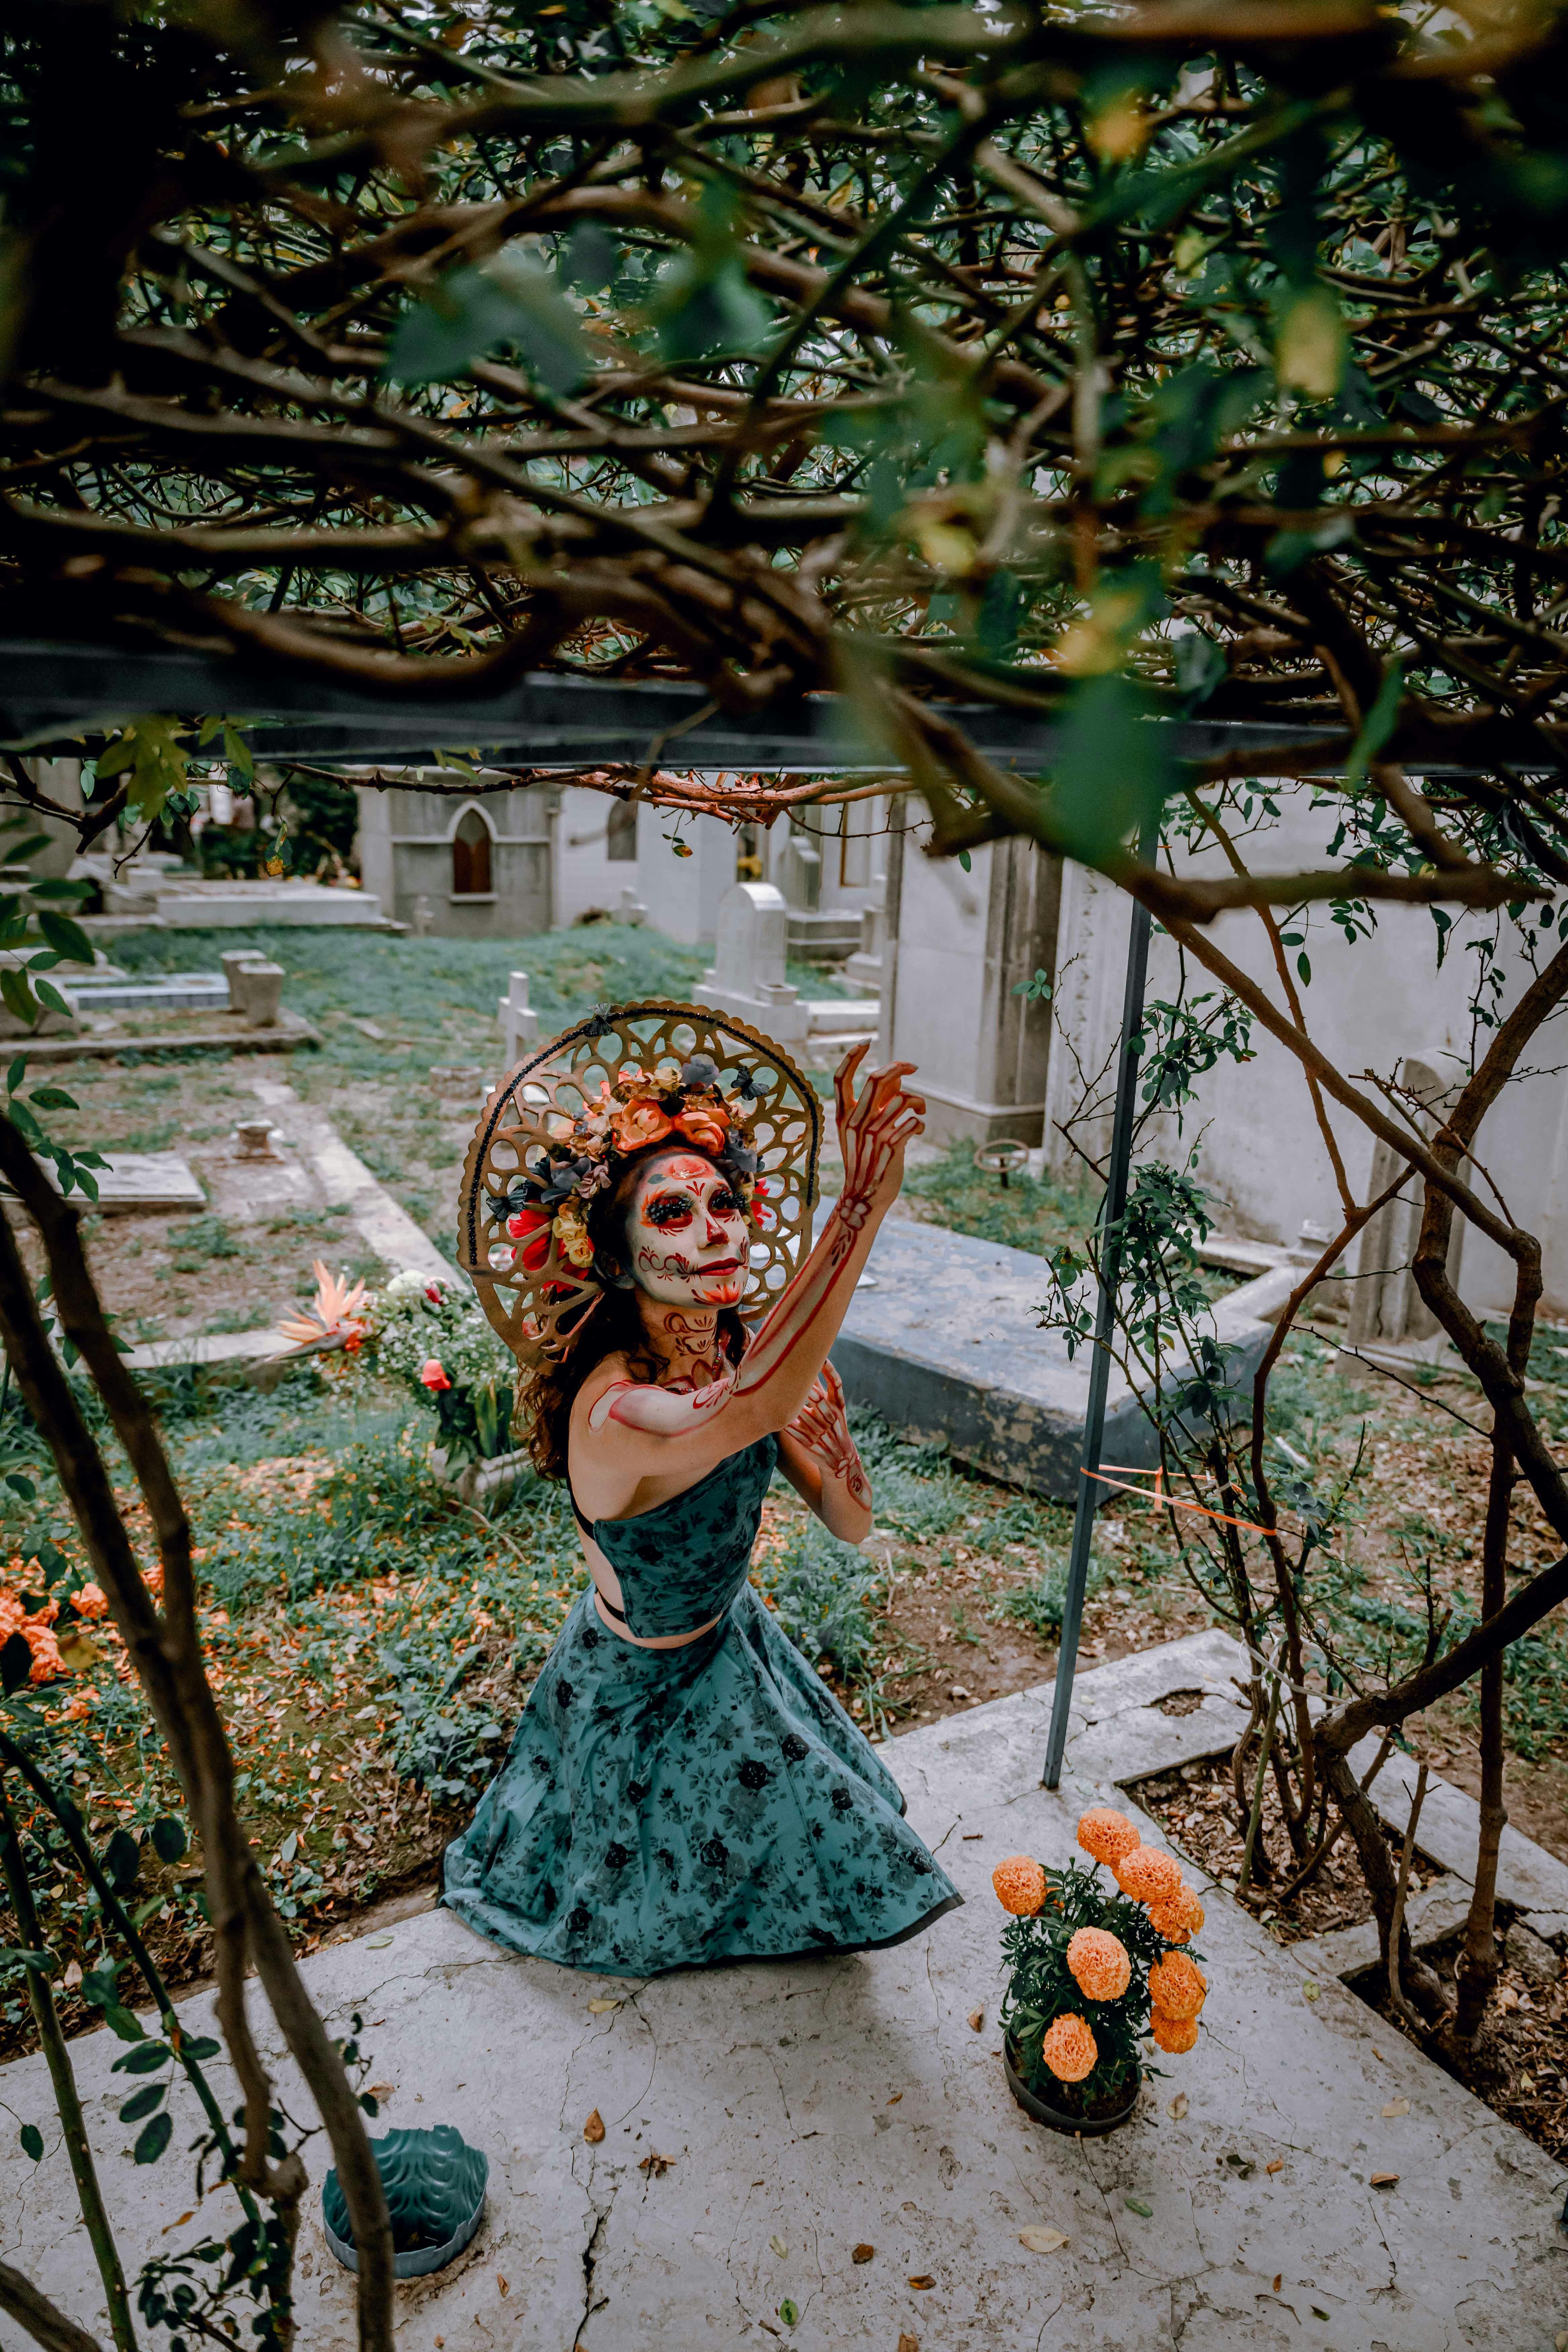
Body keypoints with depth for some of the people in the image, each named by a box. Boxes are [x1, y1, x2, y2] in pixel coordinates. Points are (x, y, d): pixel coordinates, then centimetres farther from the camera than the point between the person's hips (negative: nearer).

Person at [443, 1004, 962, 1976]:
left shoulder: (737, 1350, -17)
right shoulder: (612, 1408, -39)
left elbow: (851, 1523, -12)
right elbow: (754, 1404, -62)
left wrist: (825, 1421, -30)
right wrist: (863, 1203, -65)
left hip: (731, 1635, 6)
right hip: (644, 1685, -6)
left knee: (806, 1817, 31)